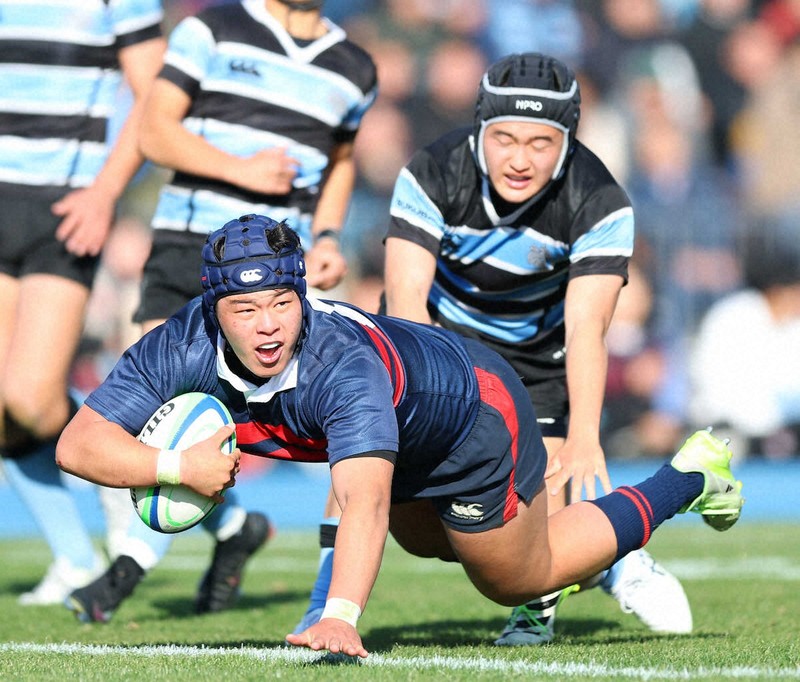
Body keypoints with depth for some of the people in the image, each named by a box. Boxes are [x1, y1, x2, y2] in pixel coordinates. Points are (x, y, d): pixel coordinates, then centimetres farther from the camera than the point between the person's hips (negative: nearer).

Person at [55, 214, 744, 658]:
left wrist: (341, 617, -75)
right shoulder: (181, 348, -31)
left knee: (521, 578, 17)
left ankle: (690, 477, 31)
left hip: (476, 414, -6)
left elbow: (366, 501, -61)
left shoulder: (347, 367, -47)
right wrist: (177, 466, -46)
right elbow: (78, 442, -30)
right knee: (424, 540, 33)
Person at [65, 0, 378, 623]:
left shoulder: (354, 69, 13)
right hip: (186, 243, 0)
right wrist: (241, 170, -15)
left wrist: (327, 239, 11)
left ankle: (133, 564, 2)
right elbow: (156, 131, -3)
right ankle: (234, 527, 17)